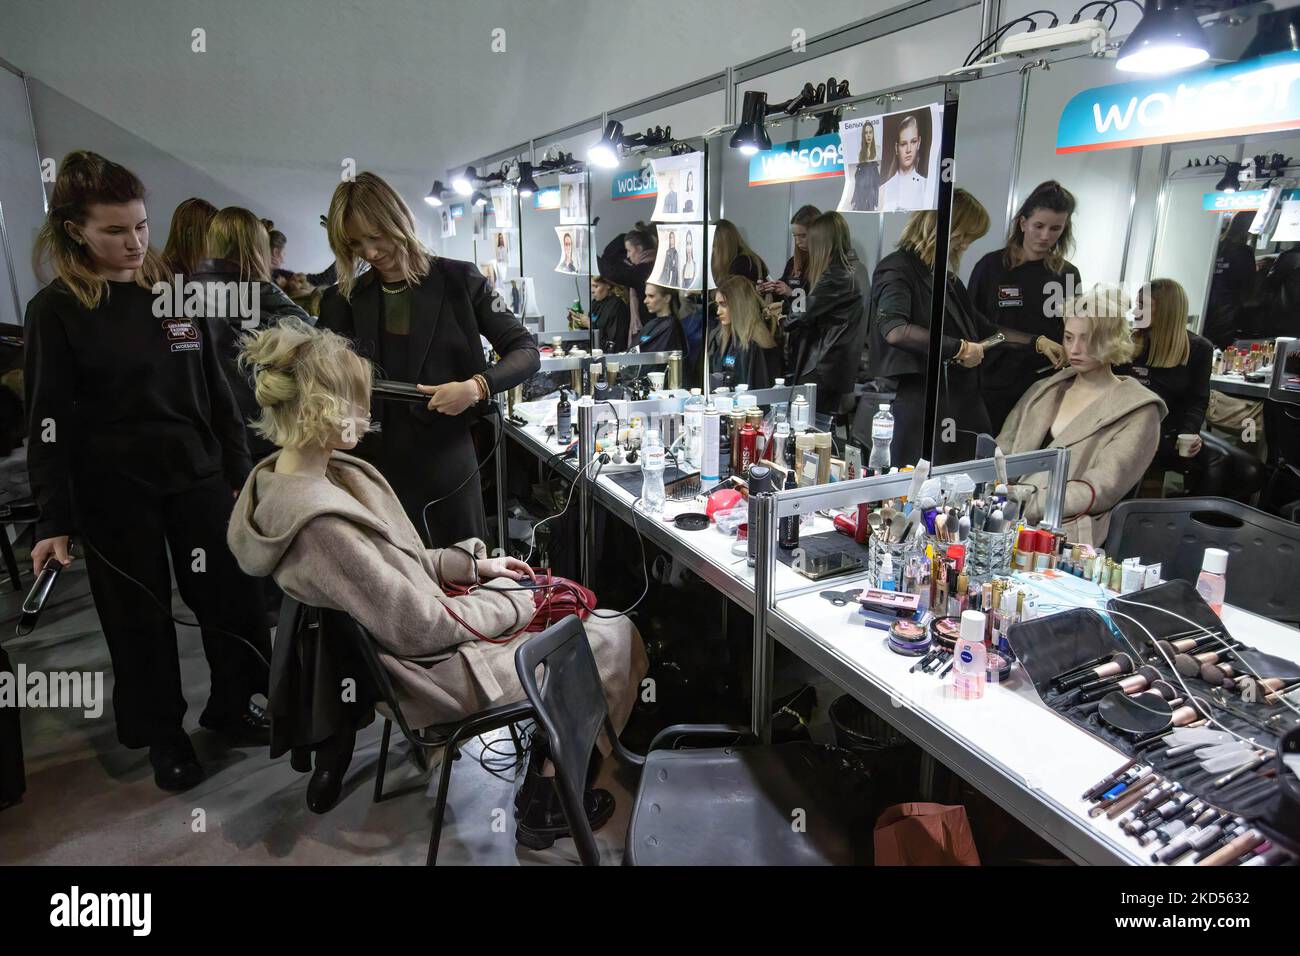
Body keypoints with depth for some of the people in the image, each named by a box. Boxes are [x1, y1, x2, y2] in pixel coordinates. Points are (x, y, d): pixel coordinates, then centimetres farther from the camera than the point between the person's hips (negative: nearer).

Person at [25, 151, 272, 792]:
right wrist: (54, 520, -11)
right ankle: (163, 735, 28)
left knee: (233, 597, 4)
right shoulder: (55, 311, -4)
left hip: (198, 477, 3)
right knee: (141, 618, 9)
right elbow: (48, 424, -6)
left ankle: (232, 708, 27)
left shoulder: (173, 291, 6)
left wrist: (240, 473, 8)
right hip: (114, 493, -3)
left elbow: (215, 392, 10)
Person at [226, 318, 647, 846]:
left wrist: (470, 563, 3)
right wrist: (515, 603, -12)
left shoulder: (282, 474, -2)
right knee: (617, 636, 1)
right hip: (435, 669, -9)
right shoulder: (318, 522, -33)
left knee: (567, 608, 18)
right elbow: (420, 626, -26)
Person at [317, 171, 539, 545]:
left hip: (447, 463, -1)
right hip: (374, 468, 2)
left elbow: (526, 351, -2)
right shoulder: (344, 301, 6)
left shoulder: (458, 280, -1)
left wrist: (477, 386, -19)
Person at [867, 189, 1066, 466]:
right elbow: (895, 330, -26)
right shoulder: (897, 269, -7)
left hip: (960, 401, 9)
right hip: (916, 403, -8)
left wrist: (1037, 342, 24)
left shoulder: (946, 277, 20)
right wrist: (958, 348, -20)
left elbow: (982, 328, 31)